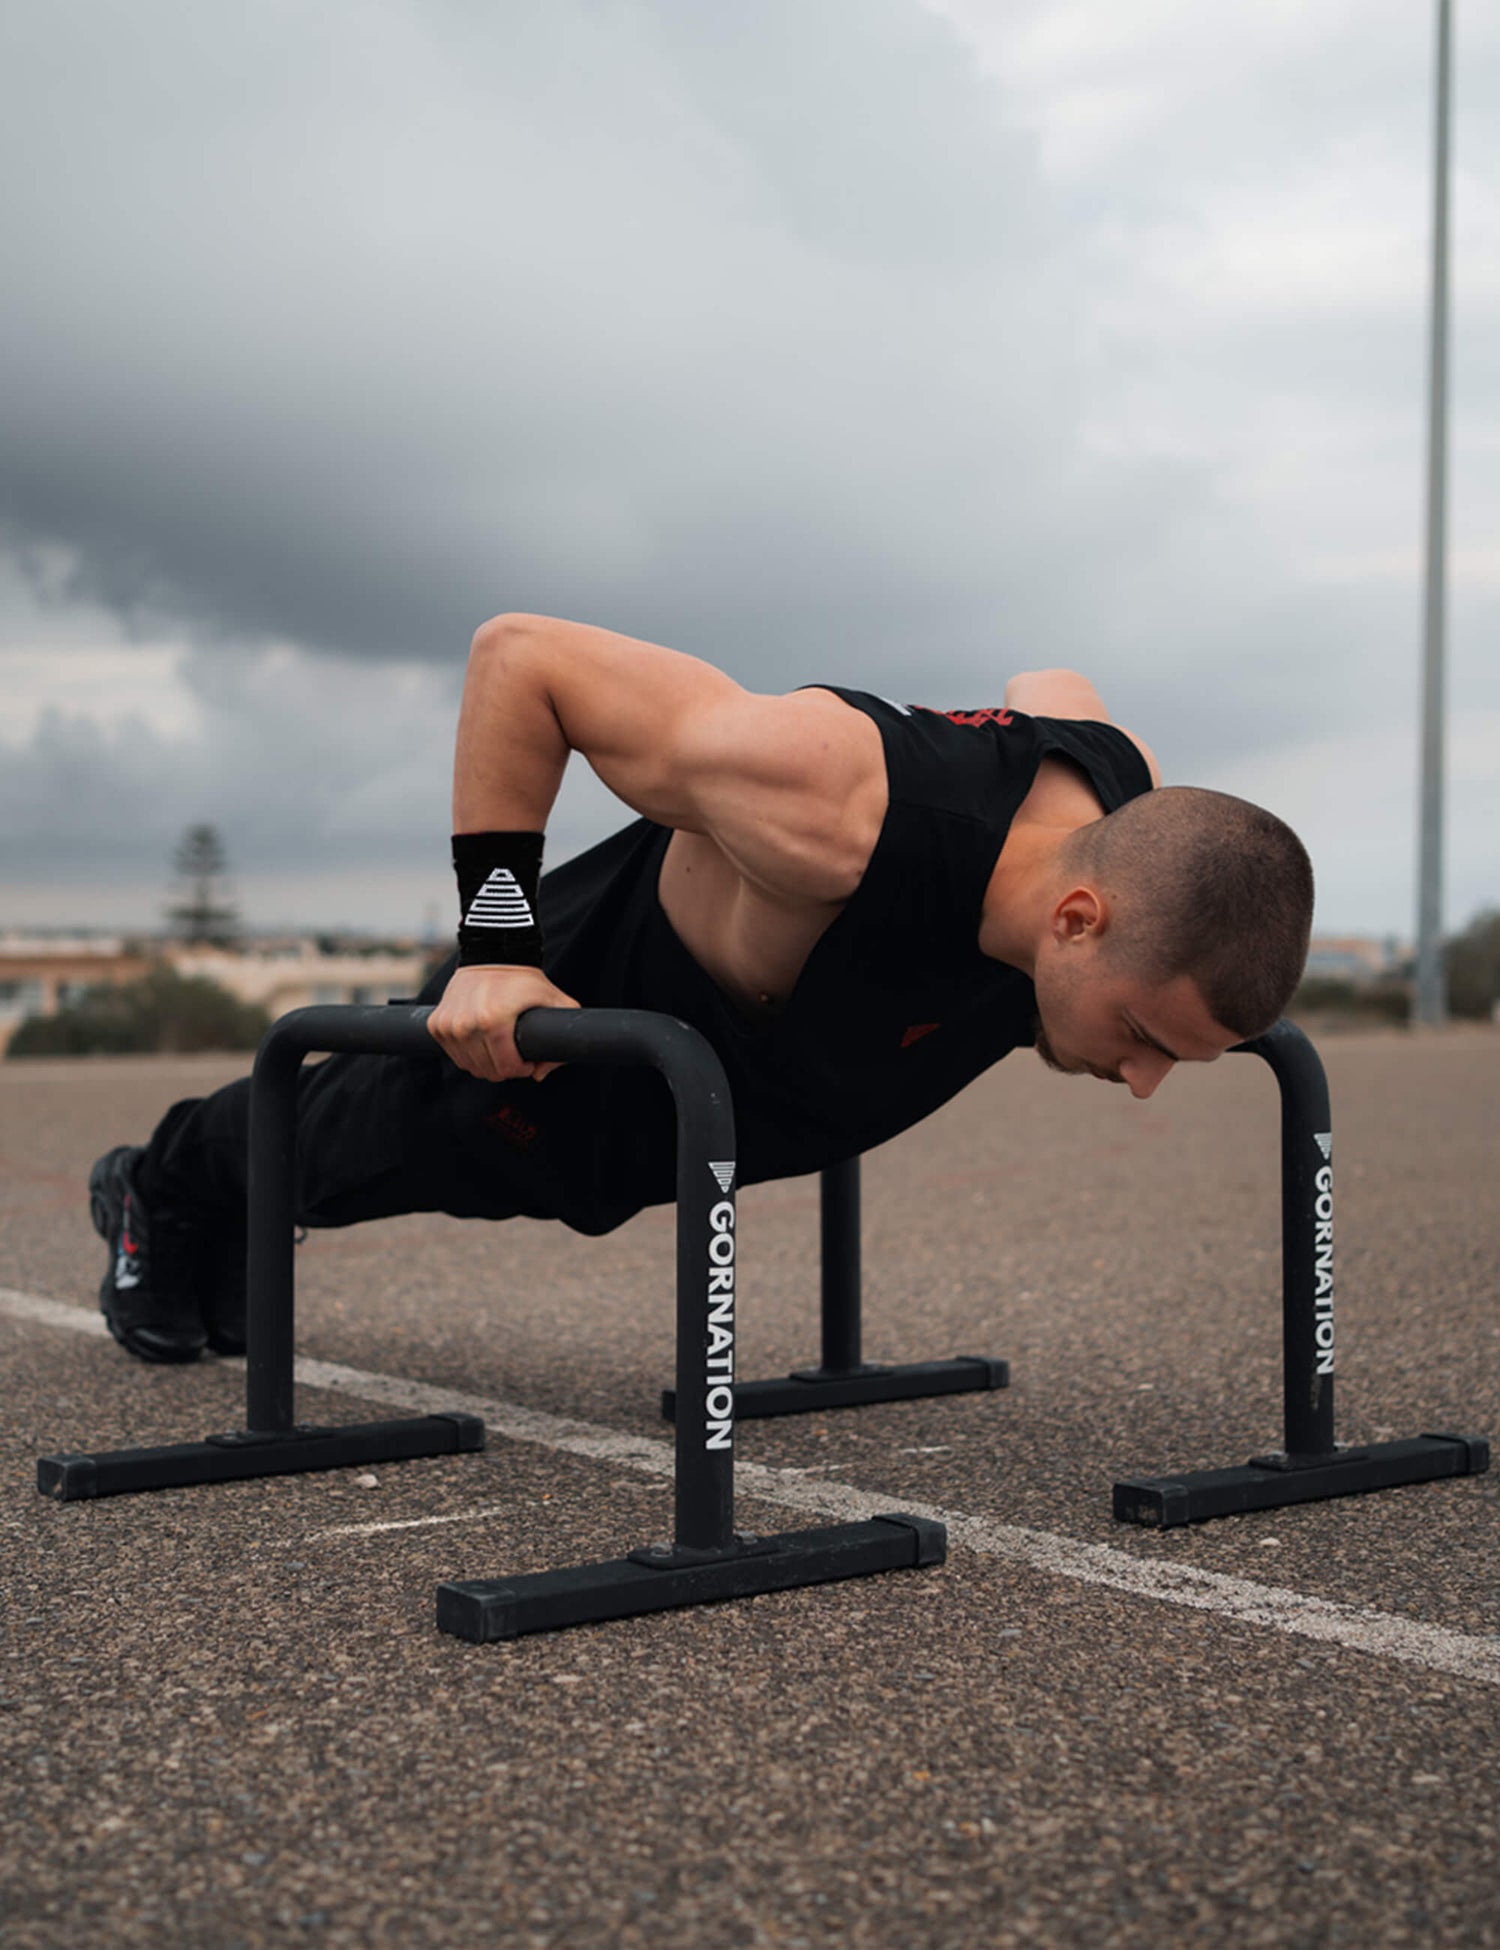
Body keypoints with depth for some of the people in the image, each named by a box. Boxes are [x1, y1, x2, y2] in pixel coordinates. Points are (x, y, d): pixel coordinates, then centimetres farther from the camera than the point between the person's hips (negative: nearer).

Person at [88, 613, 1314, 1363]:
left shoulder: (1136, 807, -27)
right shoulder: (831, 814, -49)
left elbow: (1051, 691, 0)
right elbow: (521, 656, -38)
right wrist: (495, 942, -37)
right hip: (549, 1034, -6)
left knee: (419, 1174, 33)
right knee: (339, 1146, 26)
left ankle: (228, 1248, 63)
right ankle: (159, 1193, 61)